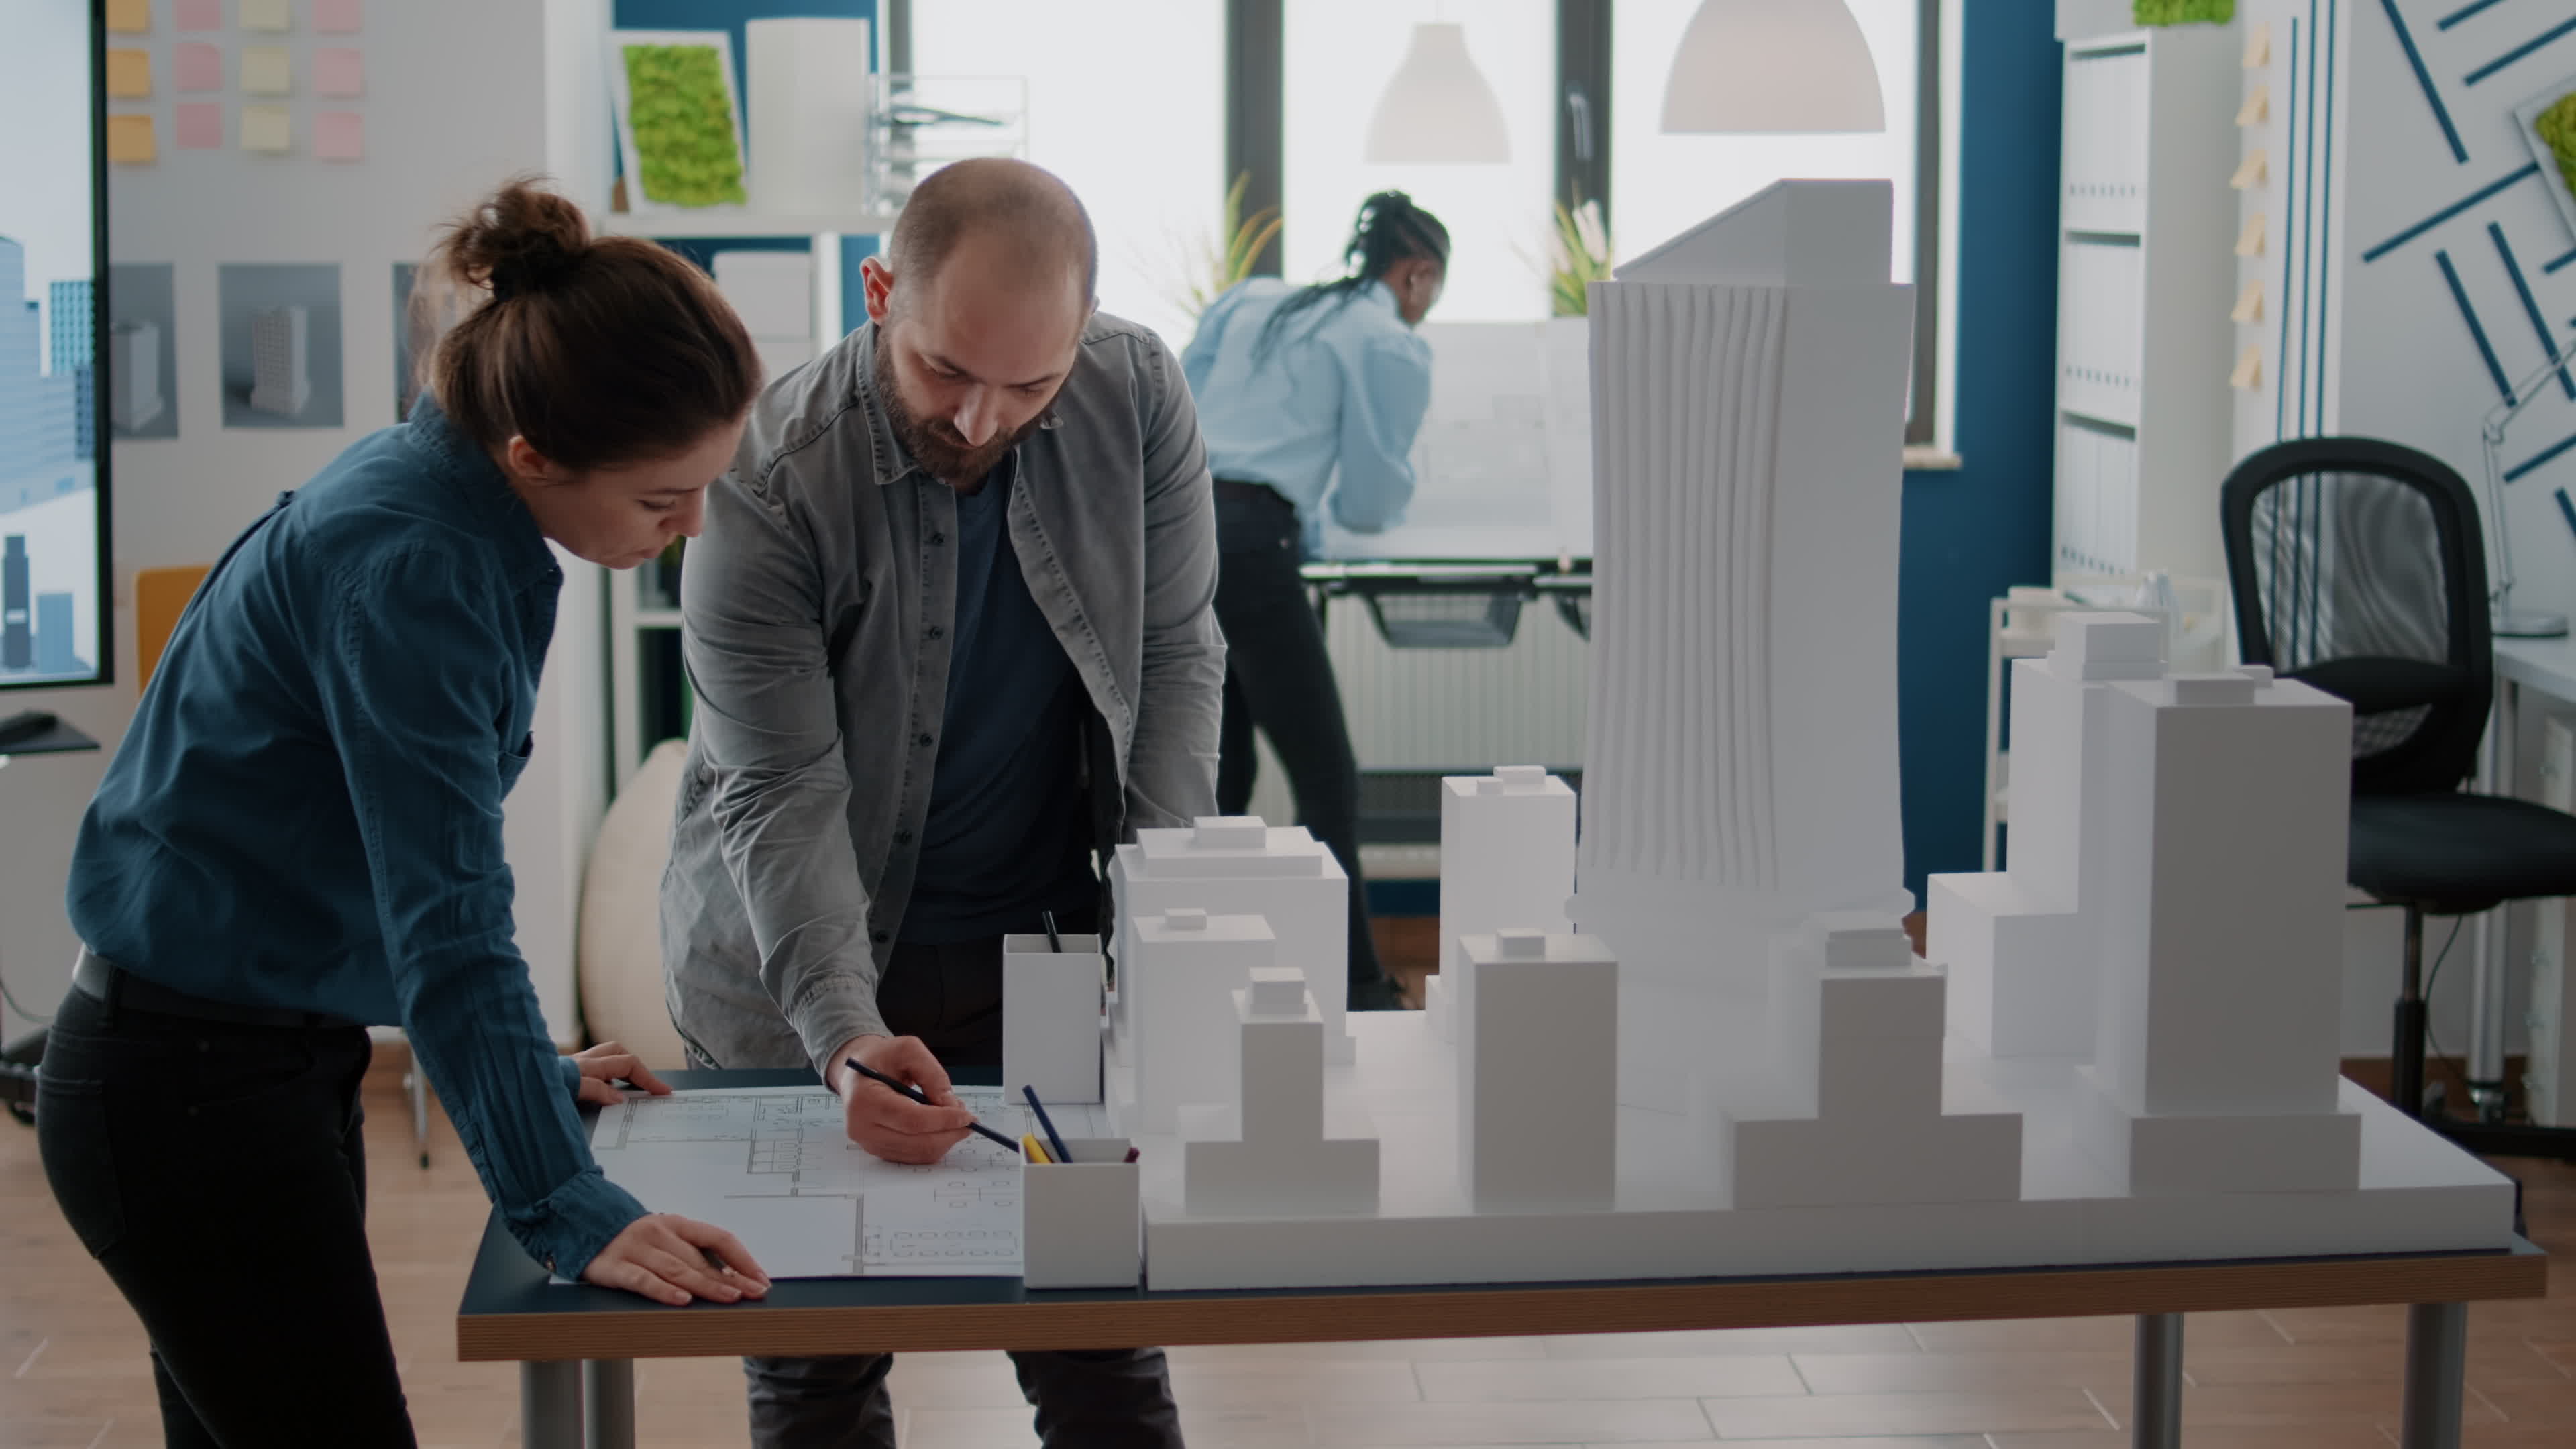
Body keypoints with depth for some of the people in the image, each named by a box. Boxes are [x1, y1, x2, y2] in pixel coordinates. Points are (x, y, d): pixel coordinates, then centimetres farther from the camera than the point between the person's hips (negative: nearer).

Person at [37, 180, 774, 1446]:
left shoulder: (438, 503, 5)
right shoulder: (405, 562, -23)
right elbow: (446, 916, -28)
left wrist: (527, 1075, 19)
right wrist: (566, 1208, -29)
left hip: (278, 1057, 9)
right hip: (188, 1088, -9)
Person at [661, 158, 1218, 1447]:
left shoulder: (1137, 398, -11)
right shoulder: (765, 483, -21)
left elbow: (1177, 658, -2)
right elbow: (782, 796, -22)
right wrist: (845, 1035, -35)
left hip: (1059, 948, 2)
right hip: (802, 969, -2)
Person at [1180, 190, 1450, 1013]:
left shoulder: (1251, 302, 21)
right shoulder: (1392, 347, 2)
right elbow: (1373, 503, 0)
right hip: (1250, 548, -8)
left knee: (1218, 774, 16)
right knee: (1327, 781, -1)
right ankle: (1353, 984, -1)